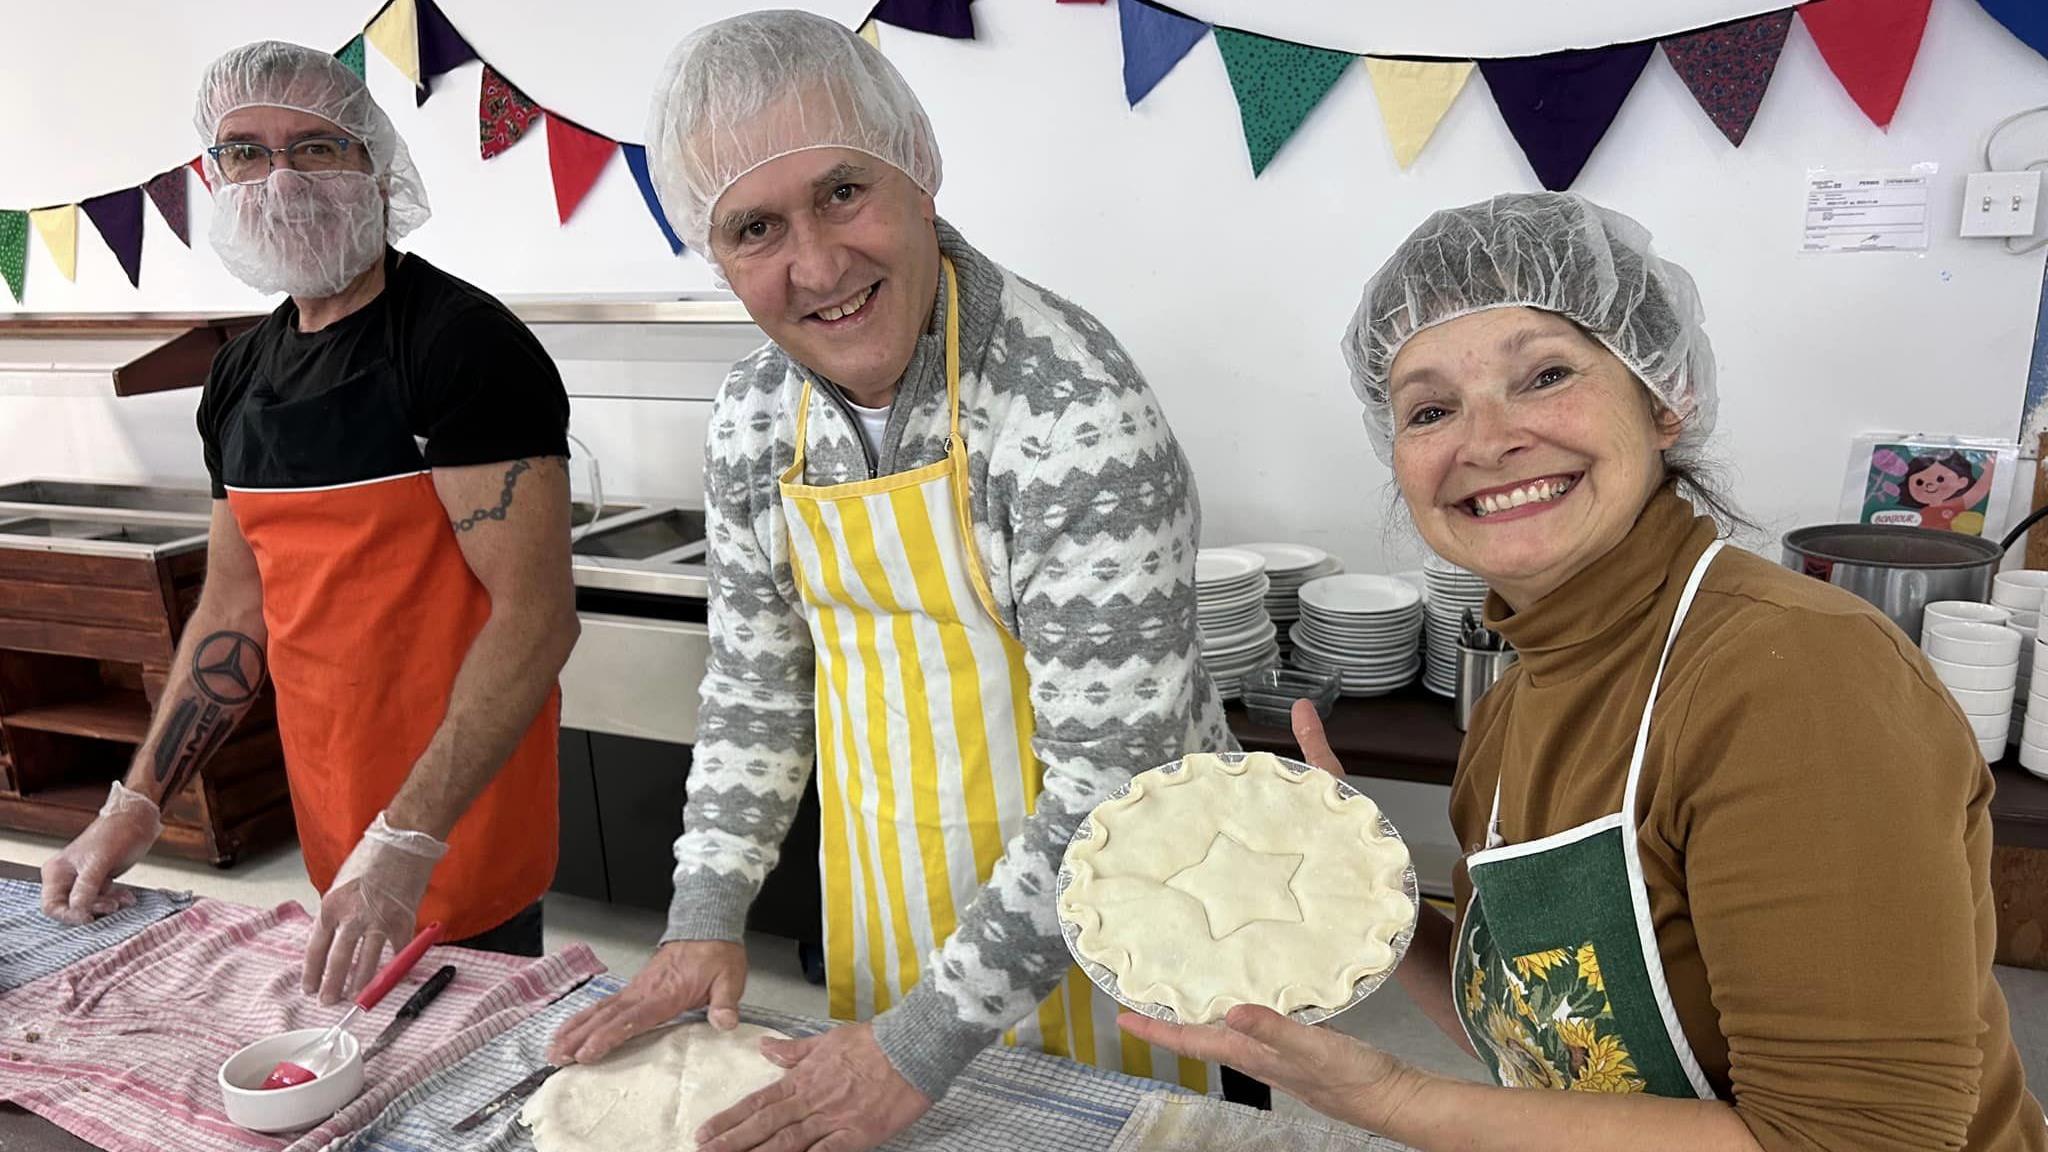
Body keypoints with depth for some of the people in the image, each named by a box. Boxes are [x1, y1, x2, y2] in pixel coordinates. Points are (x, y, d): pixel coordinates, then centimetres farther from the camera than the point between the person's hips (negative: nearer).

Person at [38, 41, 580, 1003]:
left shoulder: (465, 344, -16)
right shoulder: (241, 376, 8)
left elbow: (536, 615, -23)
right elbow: (234, 610, 15)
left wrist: (409, 843, -28)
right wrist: (137, 804, 8)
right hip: (331, 834, 7)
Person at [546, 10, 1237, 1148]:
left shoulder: (1075, 407, -27)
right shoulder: (754, 415, -6)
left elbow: (1111, 784, -26)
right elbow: (756, 679, 6)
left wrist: (922, 1047, -22)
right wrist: (707, 917, -1)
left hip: (1089, 908, -5)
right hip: (881, 899, 5)